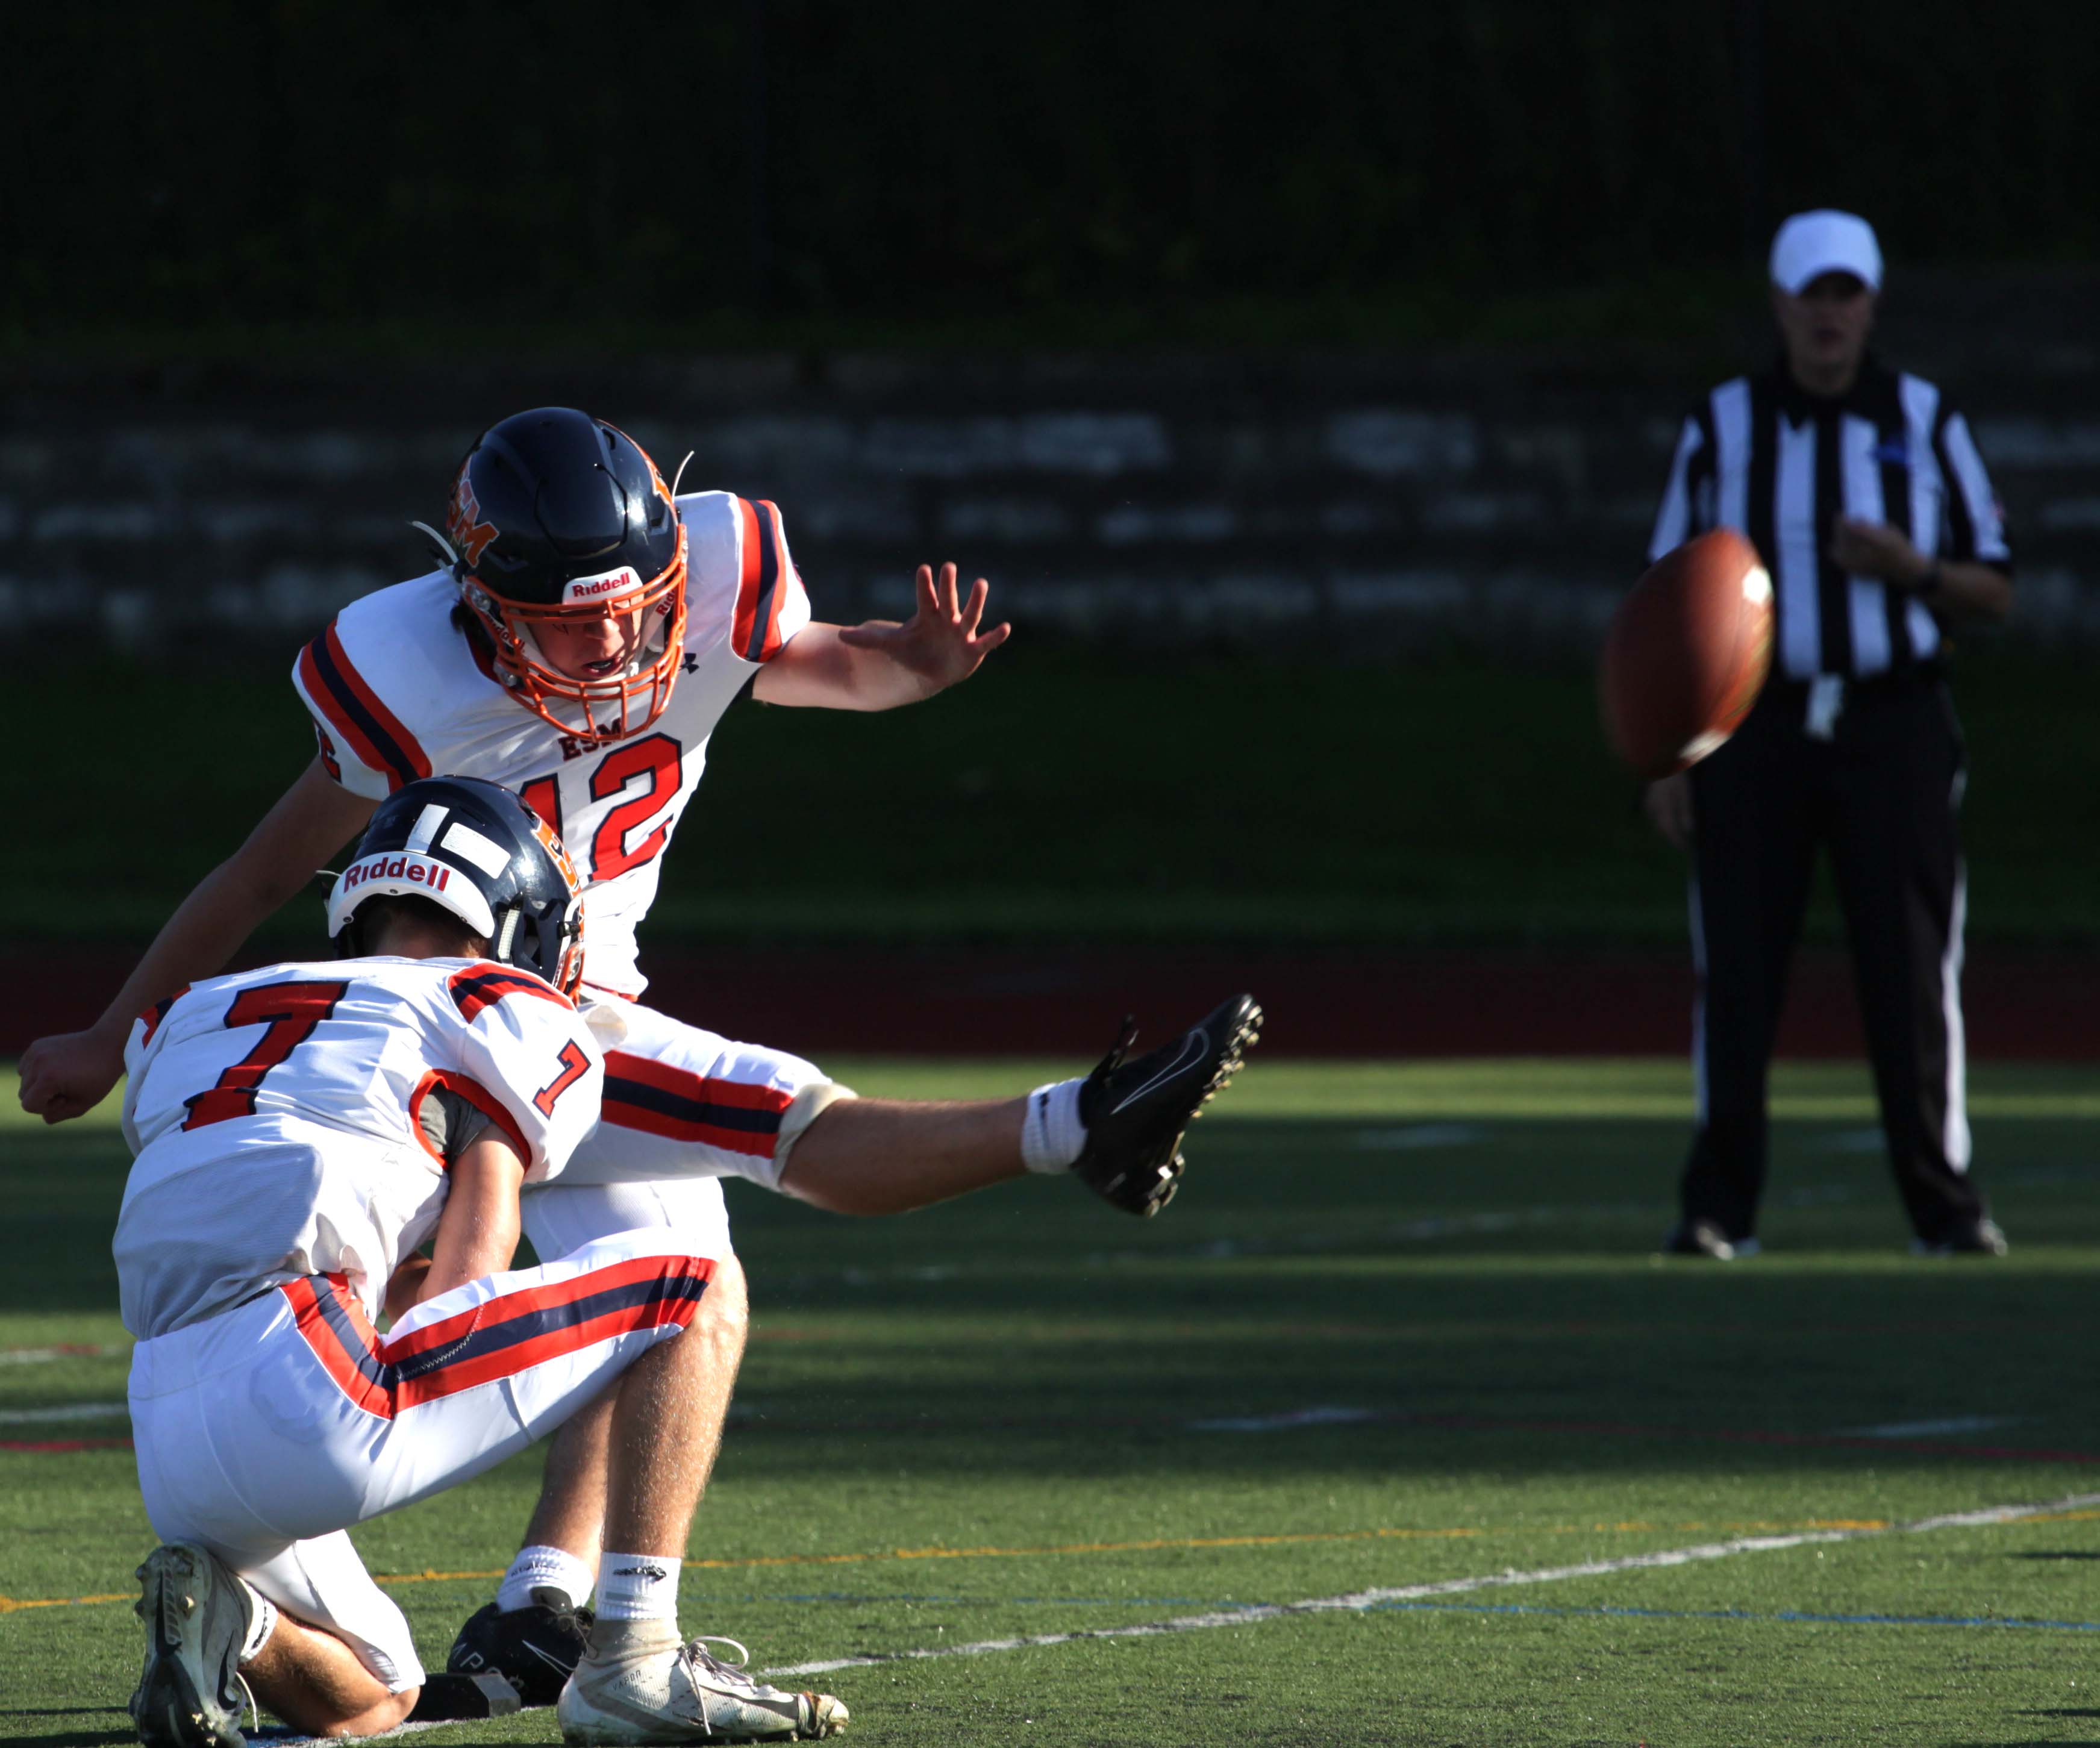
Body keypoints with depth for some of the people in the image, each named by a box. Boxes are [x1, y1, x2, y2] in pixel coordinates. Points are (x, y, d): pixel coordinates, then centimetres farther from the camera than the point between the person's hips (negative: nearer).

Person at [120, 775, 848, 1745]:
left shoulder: (188, 1020, 28)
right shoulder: (504, 1013, 11)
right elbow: (466, 1286, 4)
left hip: (174, 1473, 6)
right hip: (312, 1413, -6)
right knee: (693, 1281, 10)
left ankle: (219, 1619, 0)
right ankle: (634, 1664, 1)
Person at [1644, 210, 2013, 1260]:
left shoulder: (1927, 423, 7)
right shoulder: (1720, 428, 7)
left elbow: (1993, 596, 8)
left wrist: (1910, 568, -13)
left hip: (1895, 729, 0)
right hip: (1756, 729, 0)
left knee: (1913, 974, -4)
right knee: (1734, 971, -3)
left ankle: (1944, 1205, 2)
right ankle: (1719, 1207, 2)